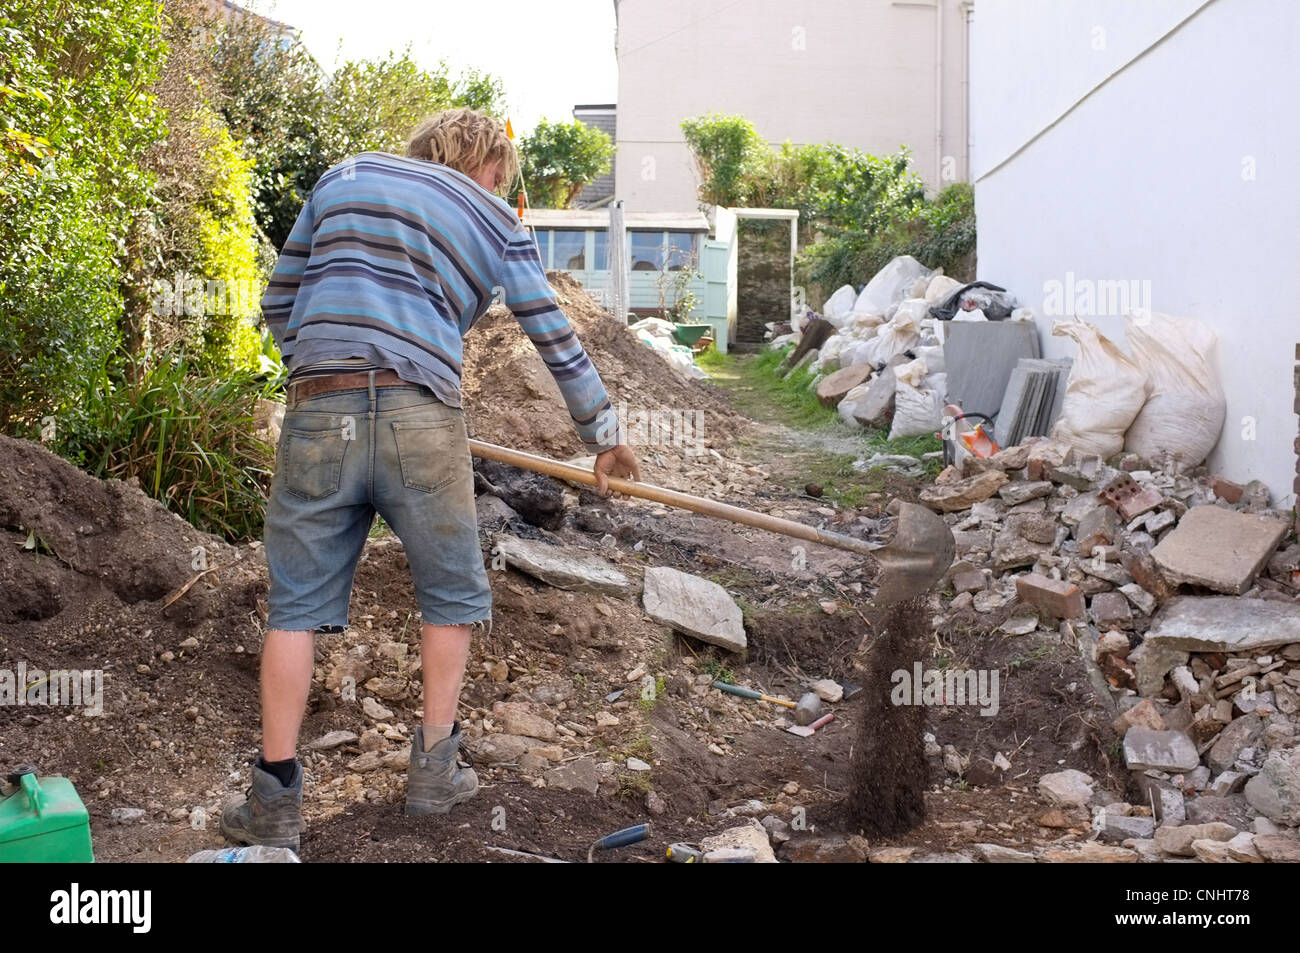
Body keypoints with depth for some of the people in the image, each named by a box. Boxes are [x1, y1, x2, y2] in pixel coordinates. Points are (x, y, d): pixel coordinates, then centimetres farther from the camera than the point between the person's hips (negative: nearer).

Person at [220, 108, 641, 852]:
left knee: (296, 605, 9)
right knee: (453, 595, 18)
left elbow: (280, 302, 19)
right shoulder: (497, 225, 13)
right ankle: (434, 769, 23)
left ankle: (275, 802, 9)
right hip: (421, 421, -2)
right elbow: (559, 342, 15)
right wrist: (605, 435, 26)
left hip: (318, 413, 2)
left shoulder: (345, 177, 19)